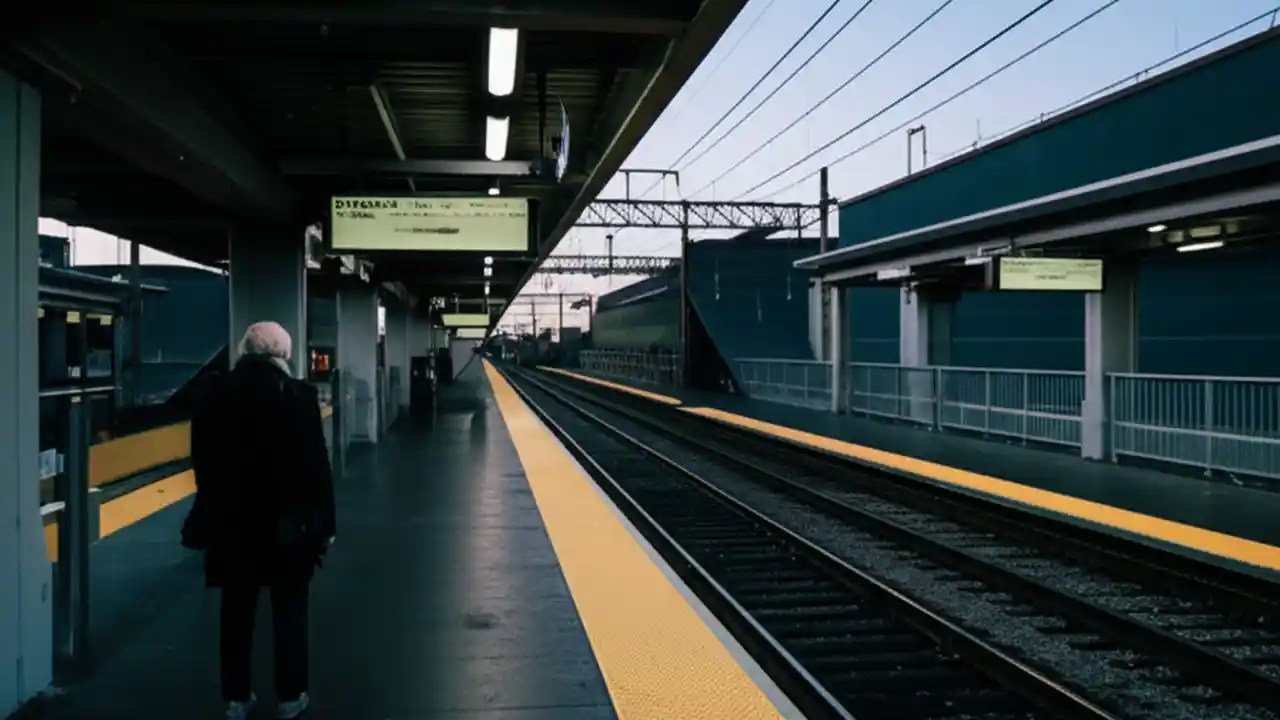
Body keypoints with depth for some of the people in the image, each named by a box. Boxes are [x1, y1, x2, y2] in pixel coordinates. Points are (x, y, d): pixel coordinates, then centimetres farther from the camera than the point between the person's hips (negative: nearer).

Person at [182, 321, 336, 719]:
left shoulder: (214, 396, 2)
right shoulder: (297, 394, -10)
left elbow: (202, 463, 6)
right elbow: (316, 463, -11)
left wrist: (210, 514, 14)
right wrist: (323, 520, -4)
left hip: (231, 519, 3)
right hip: (286, 520, -3)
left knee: (237, 610, 12)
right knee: (289, 608, 8)